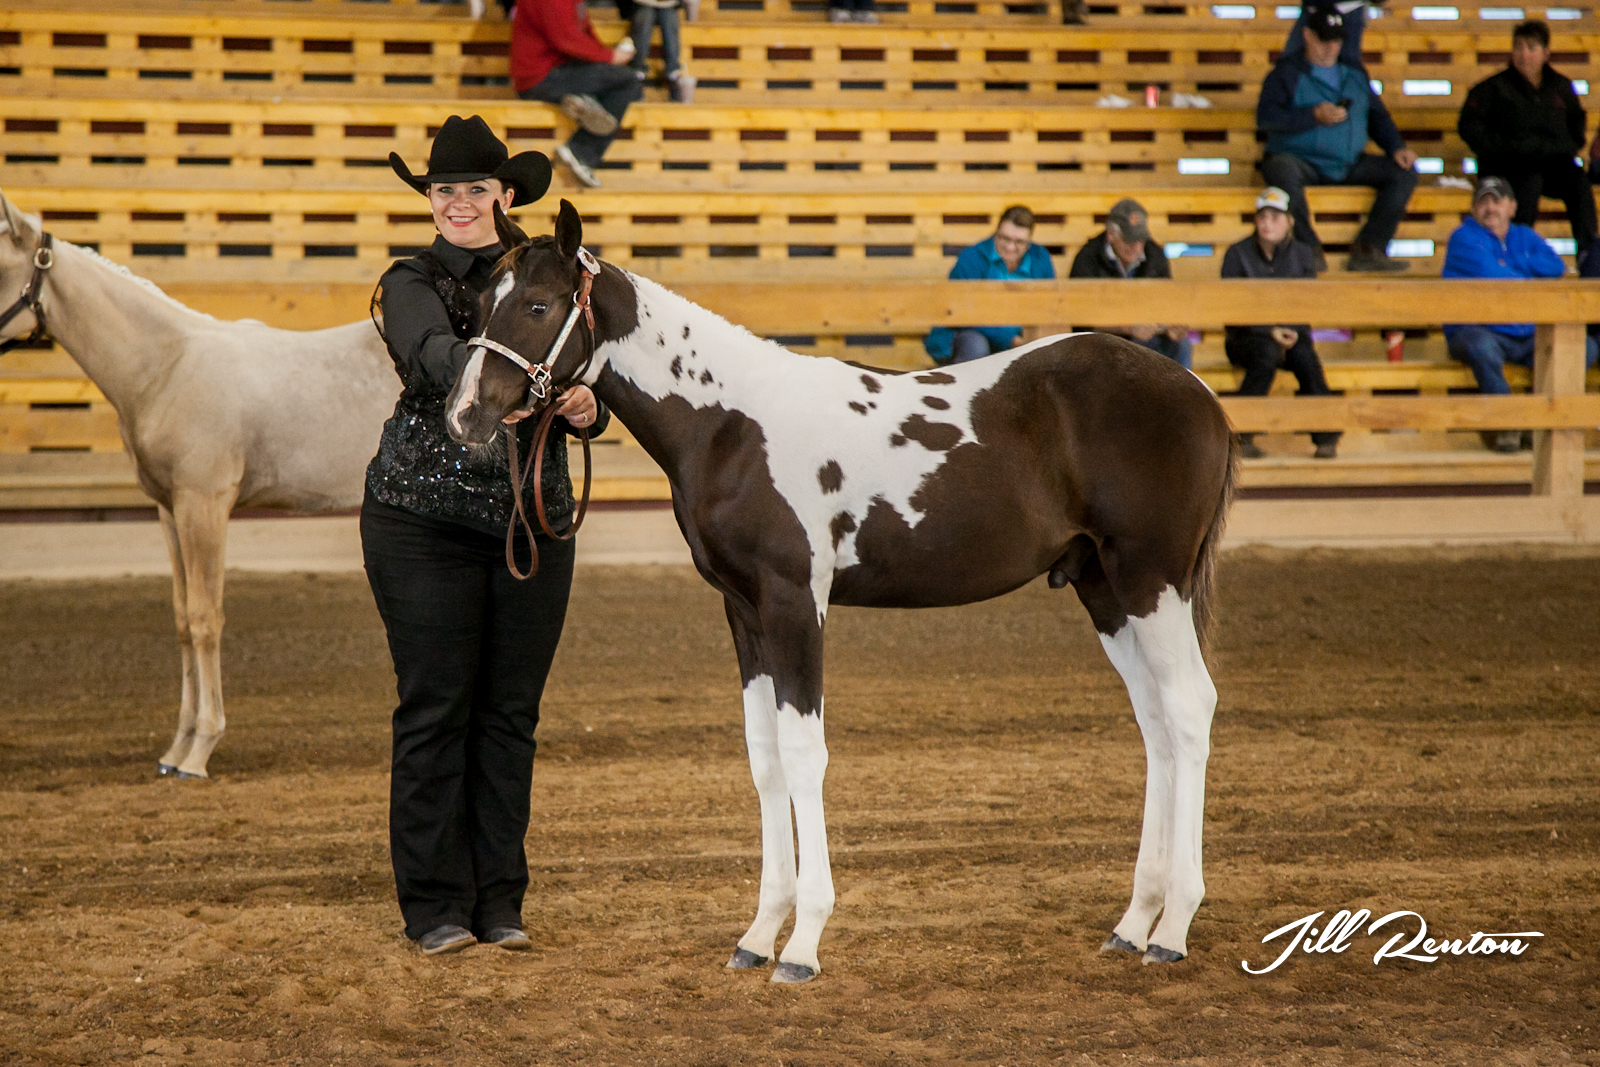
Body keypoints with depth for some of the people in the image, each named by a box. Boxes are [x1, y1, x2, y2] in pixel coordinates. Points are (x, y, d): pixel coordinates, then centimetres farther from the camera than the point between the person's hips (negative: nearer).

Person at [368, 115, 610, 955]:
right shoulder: (413, 284, -3)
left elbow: (588, 394, 1)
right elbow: (436, 355, -25)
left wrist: (584, 407, -24)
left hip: (536, 524, 3)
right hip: (424, 520, -3)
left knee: (512, 713, 7)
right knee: (435, 710, -1)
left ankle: (500, 899, 15)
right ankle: (435, 906, 7)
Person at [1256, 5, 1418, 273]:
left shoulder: (1354, 73, 21)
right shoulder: (1287, 73, 4)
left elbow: (1377, 116, 21)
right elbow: (1266, 118, -11)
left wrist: (1396, 147, 3)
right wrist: (1315, 115, -18)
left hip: (1350, 165, 5)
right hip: (1301, 161, -5)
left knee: (1403, 173, -13)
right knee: (1283, 171, -40)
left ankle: (1368, 249, -19)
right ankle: (1310, 250, -30)